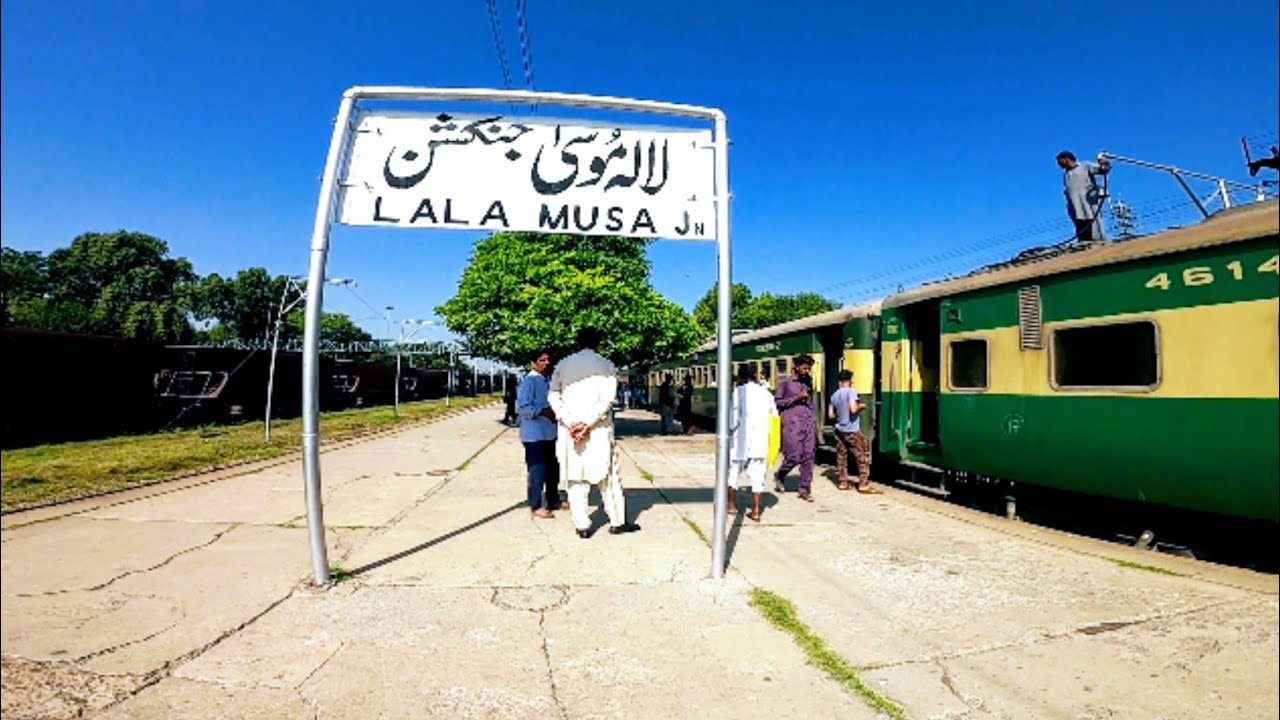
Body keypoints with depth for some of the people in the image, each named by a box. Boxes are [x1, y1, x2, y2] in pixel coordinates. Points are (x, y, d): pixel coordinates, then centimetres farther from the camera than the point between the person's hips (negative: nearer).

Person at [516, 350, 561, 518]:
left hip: (548, 433, 9)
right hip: (535, 435, -9)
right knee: (537, 470, -3)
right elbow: (522, 408, -22)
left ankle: (553, 501, 33)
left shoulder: (545, 381, 13)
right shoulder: (529, 381, -15)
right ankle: (535, 506, 9)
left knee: (553, 468, 18)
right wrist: (543, 411, -24)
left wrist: (554, 413, 9)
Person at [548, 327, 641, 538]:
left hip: (570, 429, 2)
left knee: (576, 477, 6)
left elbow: (553, 396, 0)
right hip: (599, 429, -2)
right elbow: (607, 399, -11)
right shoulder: (606, 365, 2)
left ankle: (582, 525, 6)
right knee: (608, 476, 8)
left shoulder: (563, 365, 10)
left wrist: (570, 422, -9)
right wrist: (588, 423, -15)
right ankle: (617, 522, 14)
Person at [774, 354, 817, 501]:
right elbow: (777, 401, -3)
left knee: (808, 456, 1)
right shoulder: (785, 382, 0)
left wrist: (813, 417, 12)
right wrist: (796, 398, -12)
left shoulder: (808, 382, 17)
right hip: (792, 424, -5)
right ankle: (779, 476, 20)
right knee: (794, 456, -7)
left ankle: (804, 489, 10)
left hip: (807, 424, 5)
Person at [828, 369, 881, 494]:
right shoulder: (851, 391, -13)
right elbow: (853, 409, -25)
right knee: (863, 458, 3)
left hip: (839, 430, 7)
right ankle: (864, 485, 2)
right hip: (852, 431, -6)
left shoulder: (834, 395, 6)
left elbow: (831, 415, 8)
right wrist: (861, 406, -6)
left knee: (841, 457, 12)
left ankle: (843, 483, 15)